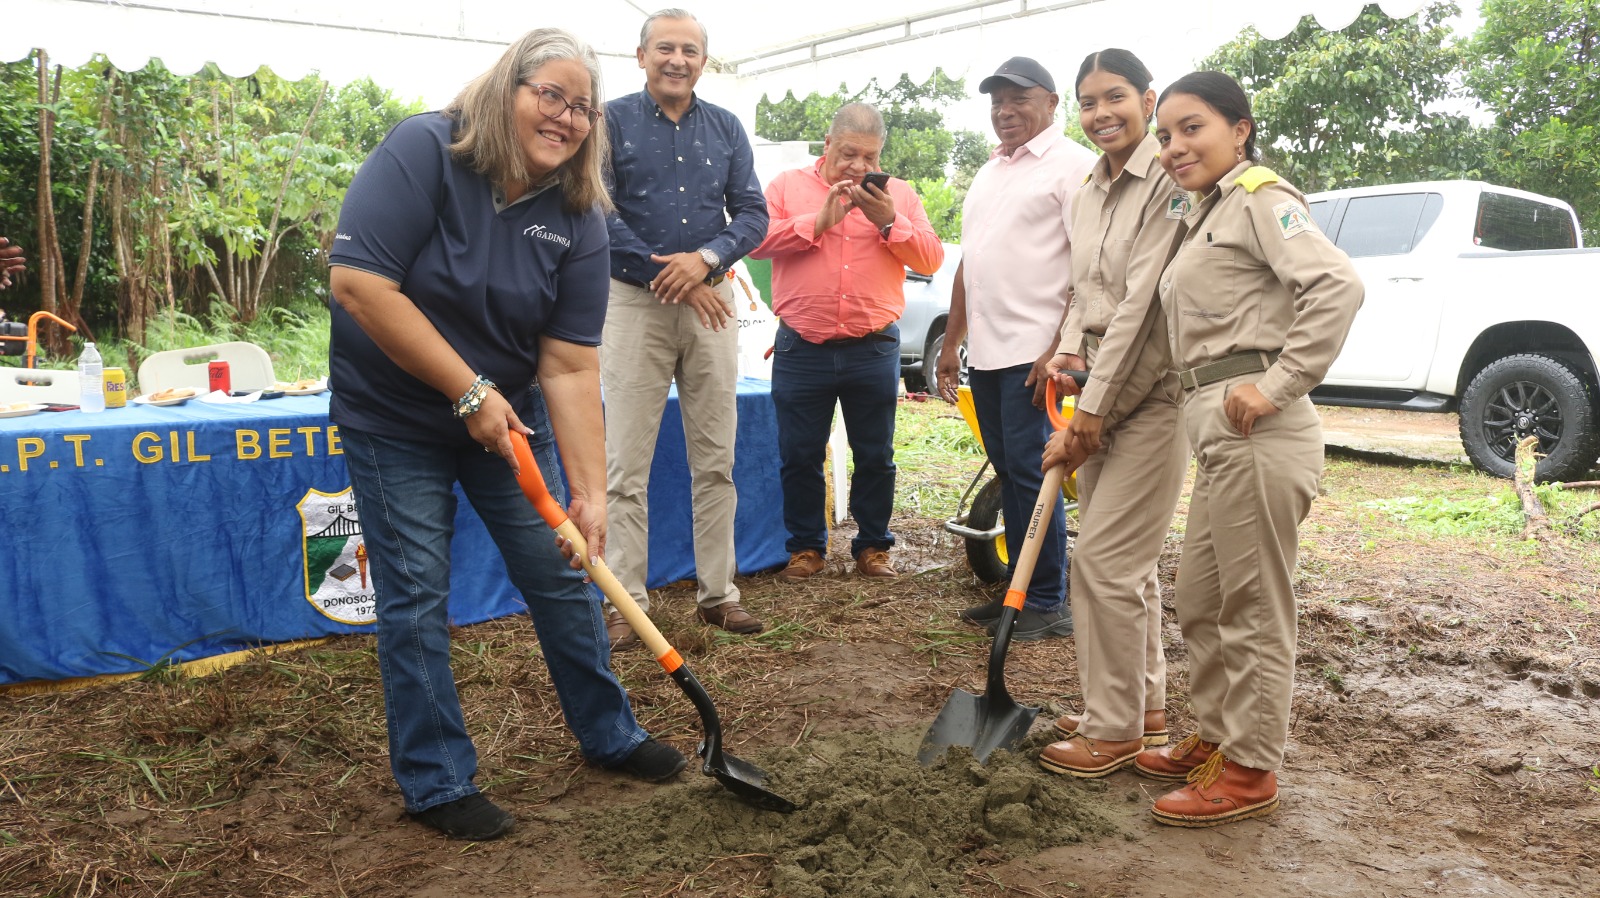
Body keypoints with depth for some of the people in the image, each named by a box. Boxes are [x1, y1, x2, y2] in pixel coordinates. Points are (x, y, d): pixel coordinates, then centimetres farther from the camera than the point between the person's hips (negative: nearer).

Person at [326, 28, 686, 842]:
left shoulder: (577, 219, -9)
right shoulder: (423, 151, -19)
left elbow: (570, 365, -13)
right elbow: (359, 285, -26)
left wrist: (590, 490, -20)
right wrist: (469, 391, -24)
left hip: (507, 414, 4)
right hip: (394, 418, -4)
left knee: (563, 574, 8)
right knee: (416, 596, 0)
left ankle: (609, 734, 28)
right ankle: (437, 783, 18)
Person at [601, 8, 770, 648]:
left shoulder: (726, 128, 12)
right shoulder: (612, 121, 1)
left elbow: (753, 212, 7)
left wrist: (706, 259, -12)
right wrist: (668, 275, -10)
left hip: (712, 302, 3)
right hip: (635, 304, -3)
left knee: (716, 461, 6)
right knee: (627, 468, -4)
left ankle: (718, 593, 16)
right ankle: (627, 605, 5)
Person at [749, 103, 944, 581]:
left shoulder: (899, 194, 9)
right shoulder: (788, 186, 5)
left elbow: (930, 258, 1)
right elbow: (756, 240, -9)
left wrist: (888, 222, -13)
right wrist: (819, 220, -14)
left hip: (874, 350, 1)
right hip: (801, 350, -1)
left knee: (875, 457, 9)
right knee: (799, 457, 7)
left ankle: (873, 546, 24)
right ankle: (806, 546, 23)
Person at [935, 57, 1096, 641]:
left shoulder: (1072, 165, -5)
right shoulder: (988, 174, 20)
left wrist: (1062, 350, -20)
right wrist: (952, 343, 19)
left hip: (1035, 352, -8)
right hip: (986, 350, 8)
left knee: (1030, 472, -7)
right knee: (1008, 472, 11)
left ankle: (1048, 604, 4)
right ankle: (1019, 589, 20)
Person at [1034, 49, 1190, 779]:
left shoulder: (1168, 183, -13)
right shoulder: (1088, 192, 13)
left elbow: (1142, 302, -18)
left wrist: (1090, 415, -17)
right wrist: (1069, 349, -2)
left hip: (1151, 390, -8)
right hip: (1103, 389, 8)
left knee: (1105, 558, -7)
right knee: (1125, 559, 14)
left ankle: (1113, 728, 8)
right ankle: (1145, 705, 28)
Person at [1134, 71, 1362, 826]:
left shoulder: (1260, 196, -6)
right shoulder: (1203, 217, 21)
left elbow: (1337, 286, -20)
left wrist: (1278, 387, -22)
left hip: (1253, 427, -10)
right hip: (1212, 428, 10)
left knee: (1253, 609, 0)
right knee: (1200, 599, 17)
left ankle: (1249, 770, 12)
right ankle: (1214, 737, 32)